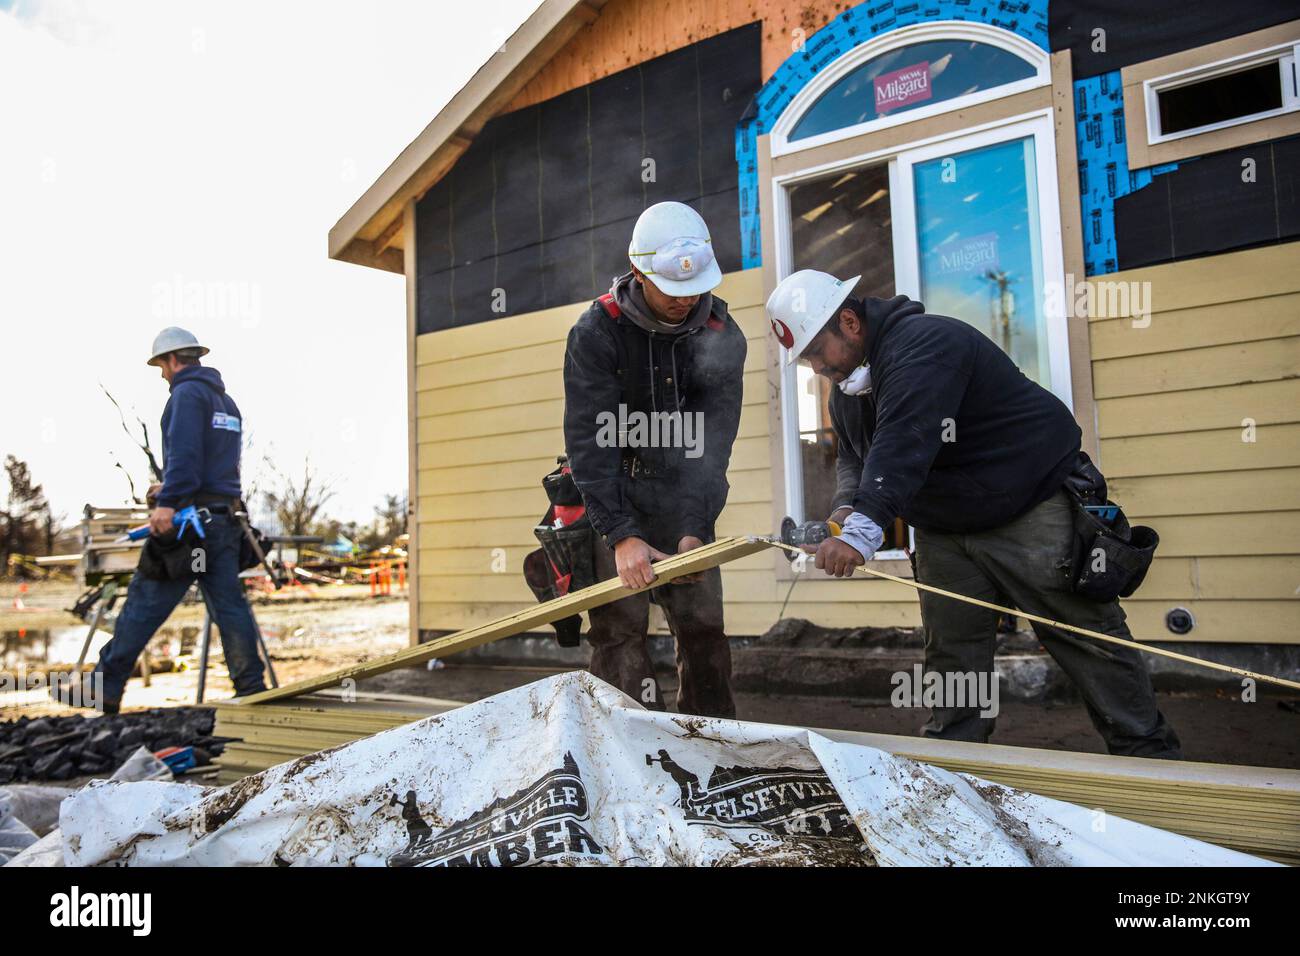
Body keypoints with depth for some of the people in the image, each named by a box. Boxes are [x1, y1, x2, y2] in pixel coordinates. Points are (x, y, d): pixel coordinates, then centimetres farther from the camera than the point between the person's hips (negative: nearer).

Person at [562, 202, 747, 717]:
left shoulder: (722, 335, -7)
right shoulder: (595, 333, -15)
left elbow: (713, 442, -10)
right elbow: (588, 441, -20)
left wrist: (695, 530, -20)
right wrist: (622, 535, -28)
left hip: (684, 505, 3)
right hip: (612, 500, -2)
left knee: (704, 627, 3)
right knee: (620, 628, -9)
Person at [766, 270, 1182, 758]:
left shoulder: (925, 343, -25)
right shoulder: (846, 389, 6)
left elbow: (903, 443, -39)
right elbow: (852, 457, 11)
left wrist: (864, 527, -49)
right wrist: (846, 508, -12)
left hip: (1032, 512, -8)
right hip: (943, 533, 8)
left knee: (1087, 639, 0)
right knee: (951, 653, 7)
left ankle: (1151, 758, 13)